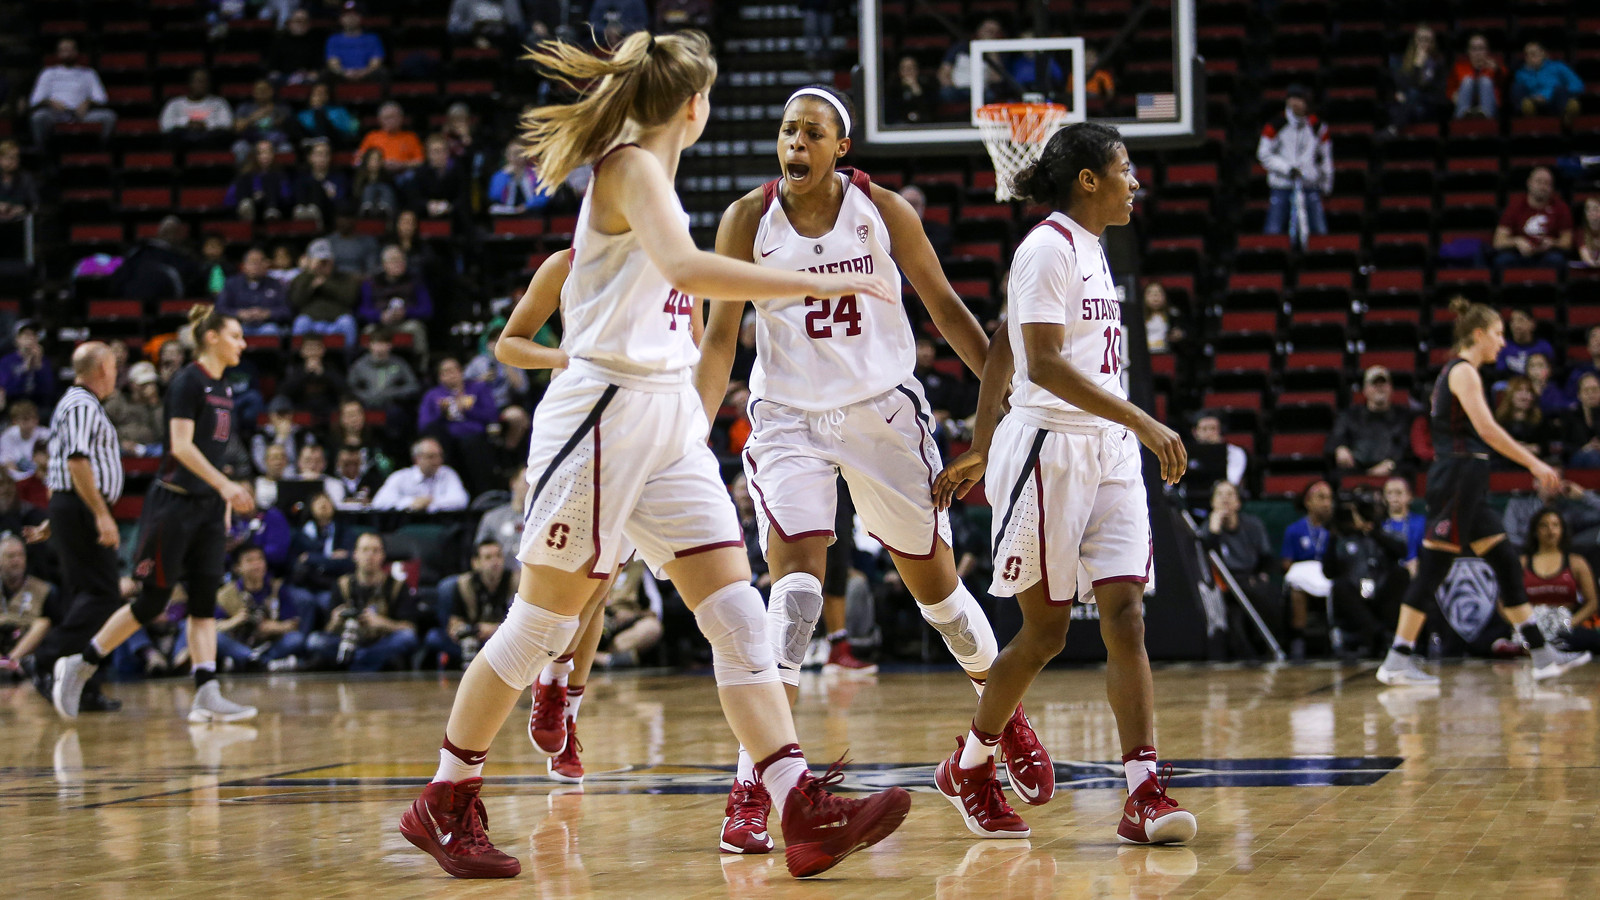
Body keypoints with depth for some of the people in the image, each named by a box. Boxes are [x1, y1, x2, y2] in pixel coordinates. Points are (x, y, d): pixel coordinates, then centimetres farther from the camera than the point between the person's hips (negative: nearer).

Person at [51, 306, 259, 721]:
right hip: (174, 503, -8)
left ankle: (207, 697, -4)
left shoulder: (223, 389, 13)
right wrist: (225, 485, -29)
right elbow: (181, 445, -21)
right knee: (153, 600, -4)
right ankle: (79, 665, 10)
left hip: (207, 507, 8)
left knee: (205, 601, 0)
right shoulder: (188, 381, -12)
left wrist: (225, 499, 16)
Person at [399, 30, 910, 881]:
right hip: (605, 410, -9)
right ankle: (442, 803, 13)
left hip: (668, 420, 9)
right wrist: (818, 282, -29)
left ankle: (804, 813, -11)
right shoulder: (631, 167, -10)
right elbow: (684, 267, -29)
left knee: (737, 613, -4)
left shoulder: (646, 173, 18)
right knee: (540, 622, 0)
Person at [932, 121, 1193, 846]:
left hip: (1108, 452, 8)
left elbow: (1003, 346, 21)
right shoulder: (1047, 248, -10)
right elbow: (1045, 363, -20)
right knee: (1045, 631, 1)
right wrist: (1143, 422, -25)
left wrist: (981, 448, 22)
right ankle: (968, 767, 22)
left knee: (1126, 618, -6)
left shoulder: (1088, 248, 16)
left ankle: (1144, 796, -12)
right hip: (1049, 451, -8)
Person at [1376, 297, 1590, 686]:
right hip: (1457, 477, -10)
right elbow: (1487, 428, -21)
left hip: (1467, 485, 10)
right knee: (1433, 568, -8)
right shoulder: (1464, 372, -10)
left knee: (1506, 562, 8)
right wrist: (1534, 464, -21)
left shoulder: (1457, 371, 19)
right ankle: (1396, 662, -6)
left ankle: (1541, 655, 9)